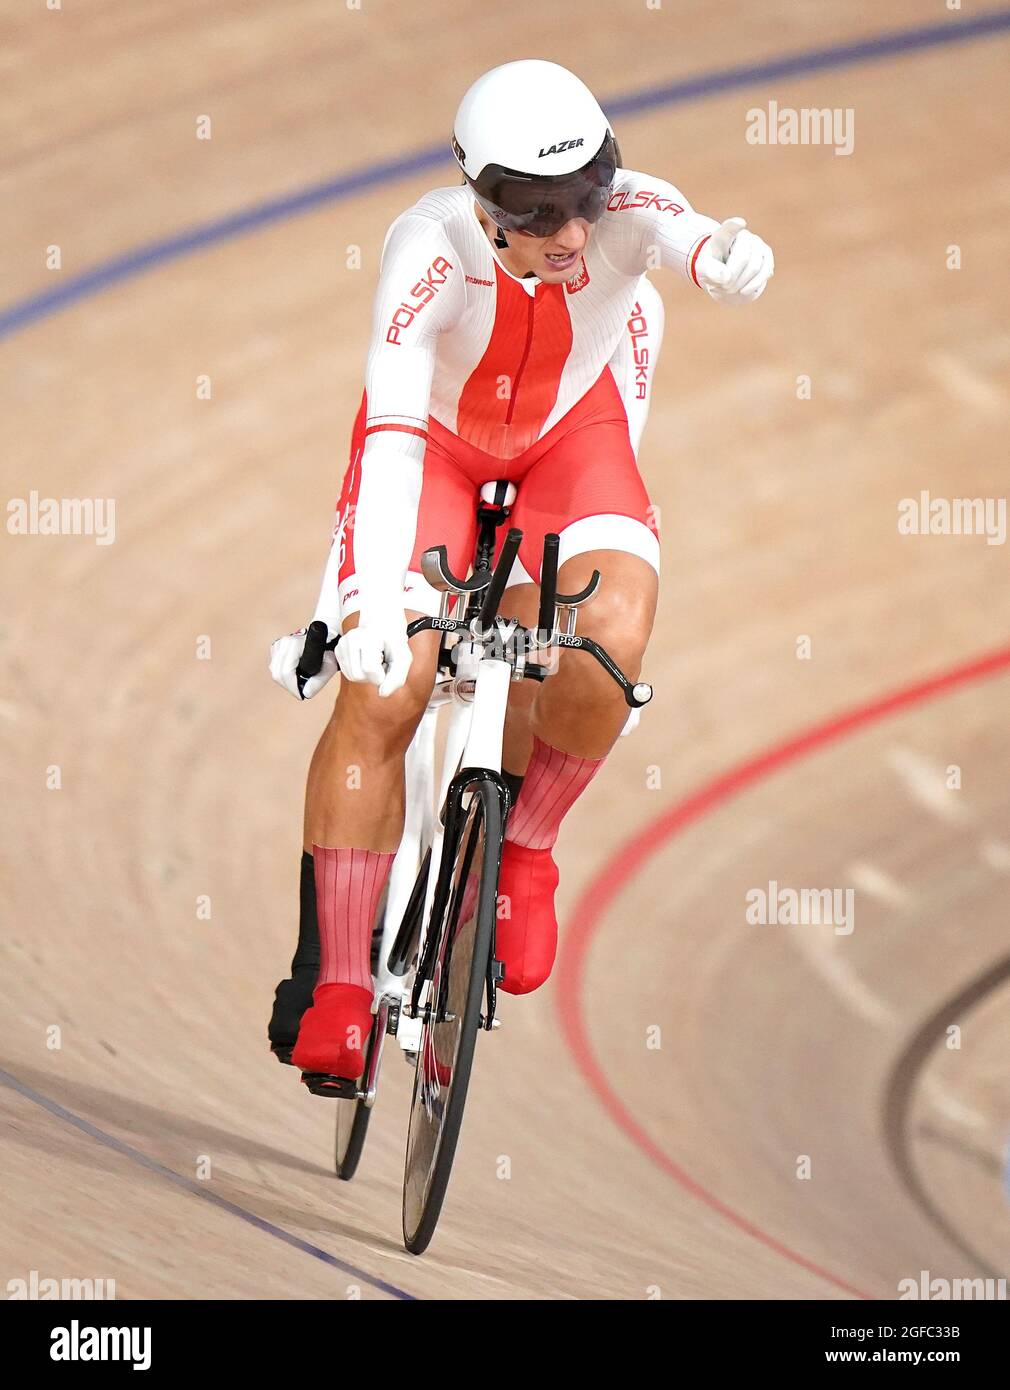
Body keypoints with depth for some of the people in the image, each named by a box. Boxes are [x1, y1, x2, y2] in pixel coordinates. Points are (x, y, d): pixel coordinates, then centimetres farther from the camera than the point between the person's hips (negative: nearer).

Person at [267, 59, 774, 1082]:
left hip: (570, 434, 2)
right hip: (436, 436, -1)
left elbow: (681, 236, -53)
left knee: (610, 639, -26)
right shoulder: (431, 248, -36)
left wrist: (726, 255, -78)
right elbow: (391, 430, -43)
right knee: (381, 692, -16)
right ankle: (334, 988, -4)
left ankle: (523, 846, 4)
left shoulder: (623, 212, -31)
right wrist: (375, 594, -55)